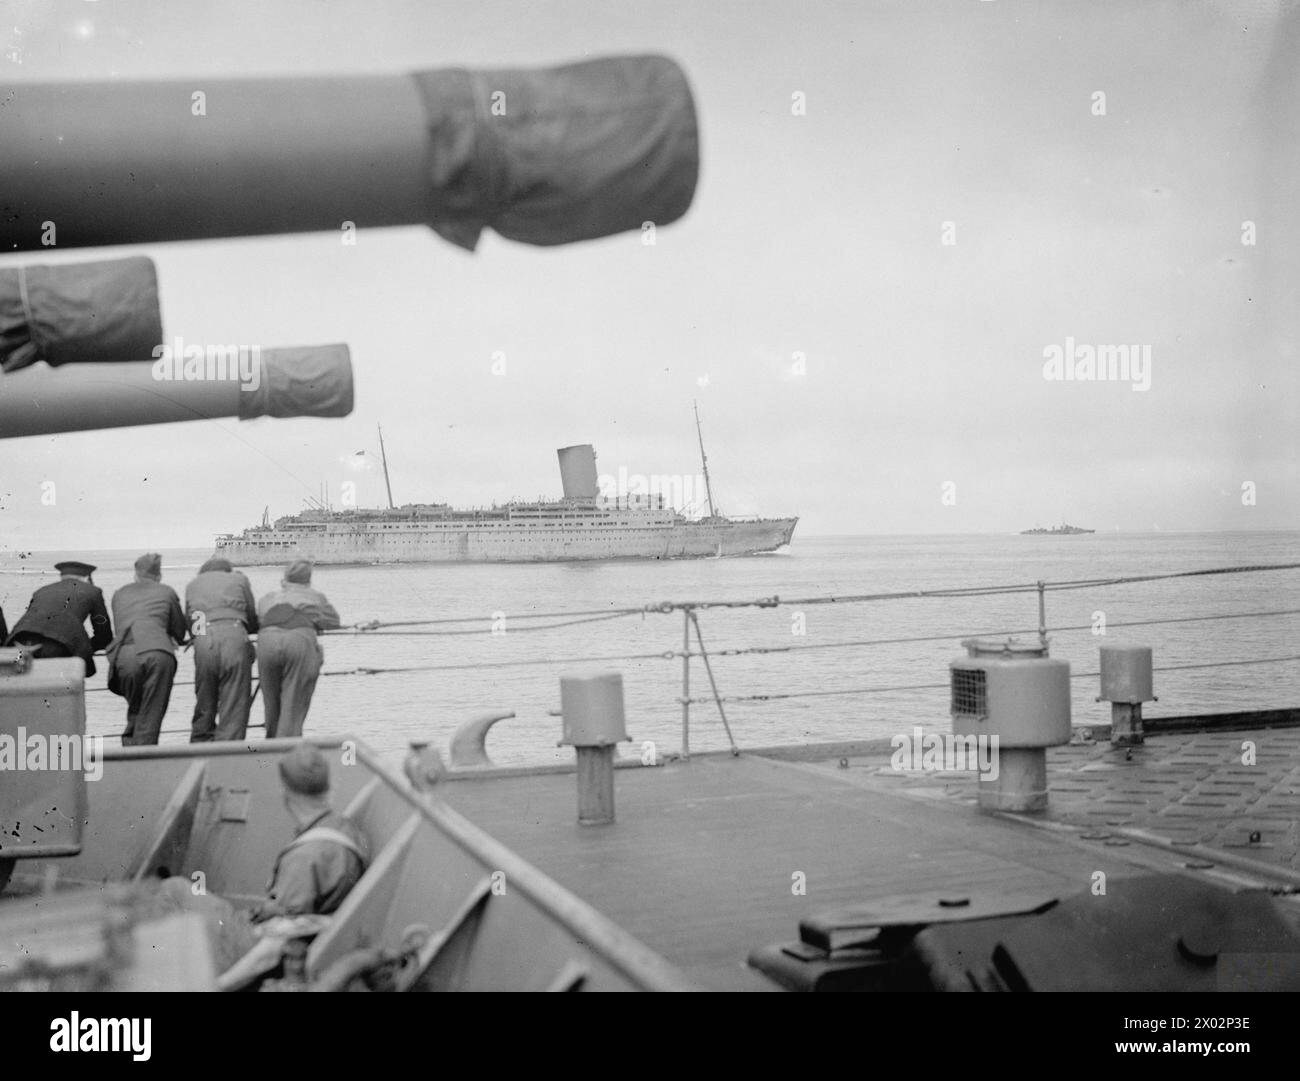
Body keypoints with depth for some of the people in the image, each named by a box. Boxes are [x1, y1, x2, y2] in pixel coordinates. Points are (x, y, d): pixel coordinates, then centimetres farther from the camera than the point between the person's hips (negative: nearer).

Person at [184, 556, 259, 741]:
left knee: (203, 709, 13)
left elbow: (188, 625, 21)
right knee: (234, 710, -1)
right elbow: (253, 621, 23)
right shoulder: (238, 579, 21)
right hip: (234, 639, -2)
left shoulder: (192, 585, 27)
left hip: (203, 643, 2)